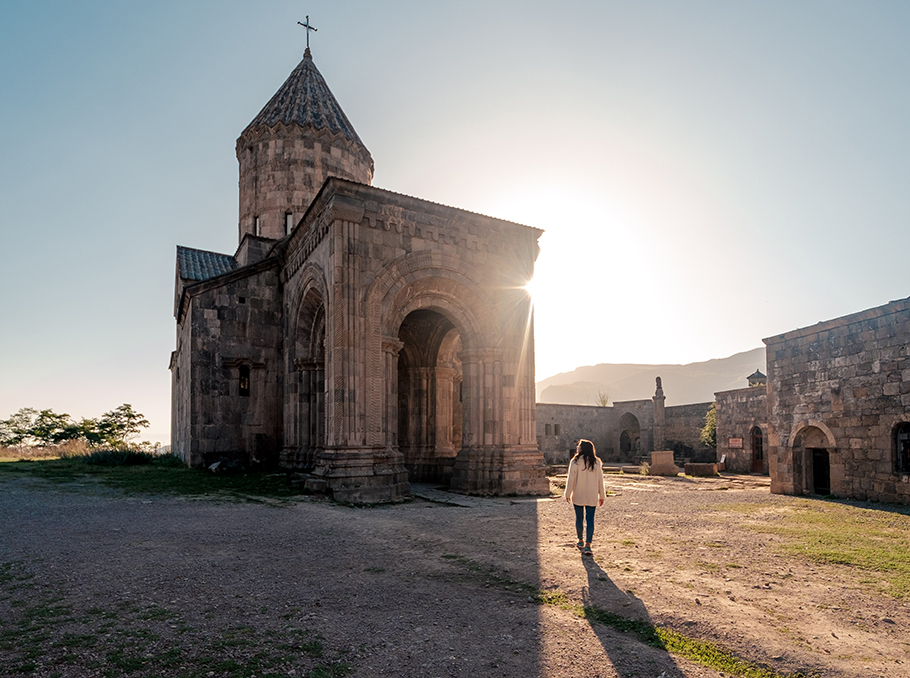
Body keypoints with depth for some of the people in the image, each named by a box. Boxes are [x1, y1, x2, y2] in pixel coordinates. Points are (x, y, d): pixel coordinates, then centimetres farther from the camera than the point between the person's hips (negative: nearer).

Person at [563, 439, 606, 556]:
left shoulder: (575, 462, -10)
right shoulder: (596, 462, -1)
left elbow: (571, 479, -7)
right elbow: (600, 480, 4)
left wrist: (567, 494, 3)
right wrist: (602, 496, 12)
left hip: (578, 496, -1)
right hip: (592, 497, 1)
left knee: (579, 518, 14)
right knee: (590, 520, 2)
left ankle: (580, 541, 29)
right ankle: (587, 545, -6)